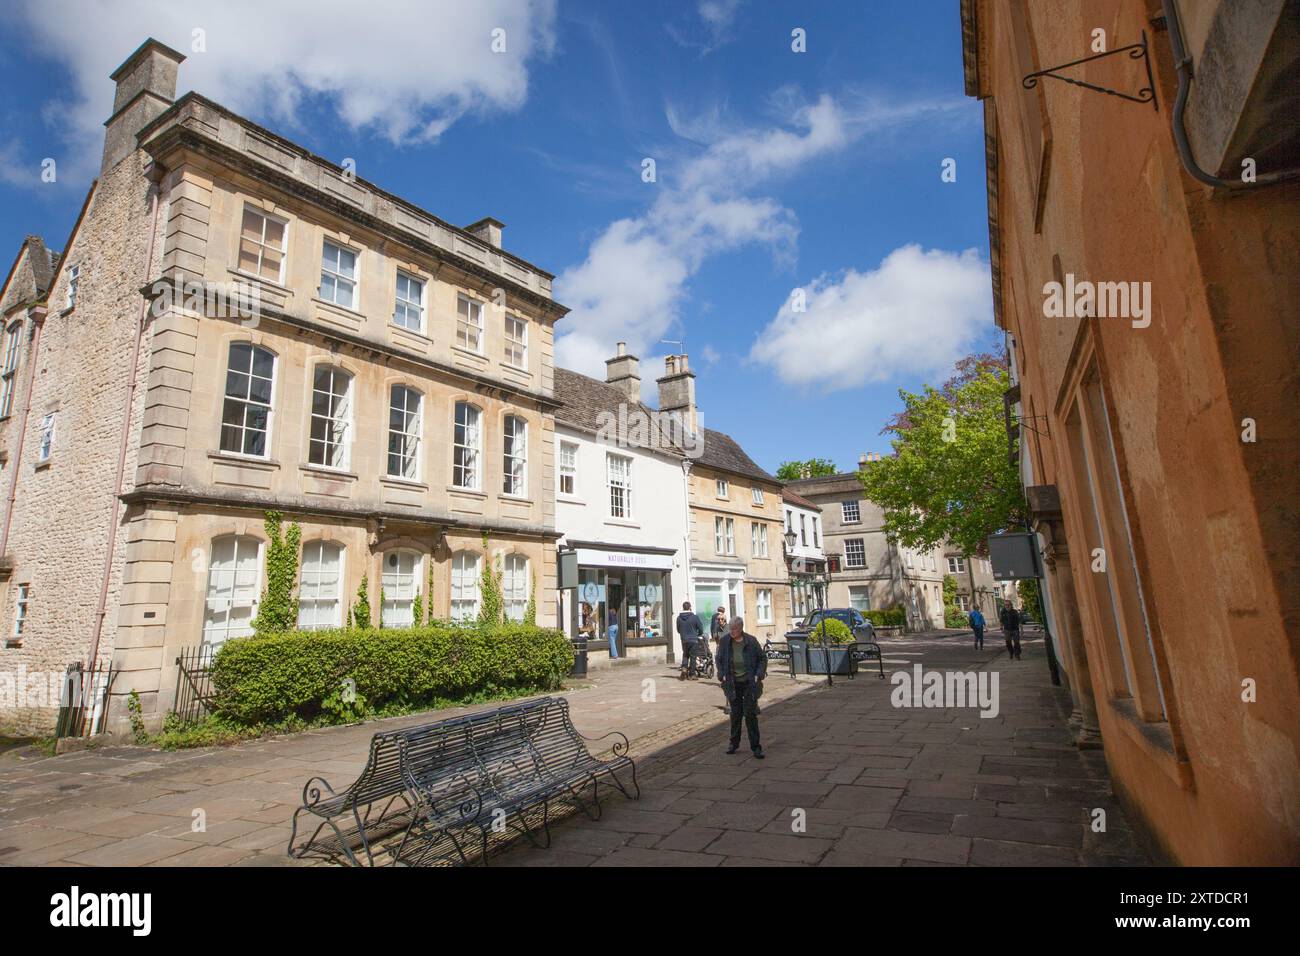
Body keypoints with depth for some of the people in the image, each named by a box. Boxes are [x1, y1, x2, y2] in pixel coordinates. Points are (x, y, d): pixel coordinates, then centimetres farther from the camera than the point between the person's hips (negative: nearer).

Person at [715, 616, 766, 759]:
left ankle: (755, 747, 7)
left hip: (749, 683, -2)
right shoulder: (724, 641, -3)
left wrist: (759, 674, -9)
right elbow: (718, 659, 10)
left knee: (750, 714, -3)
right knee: (735, 714, 11)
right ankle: (734, 743, 28)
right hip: (732, 683, 2)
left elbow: (763, 658, 3)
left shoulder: (751, 641, -7)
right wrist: (722, 674, -3)